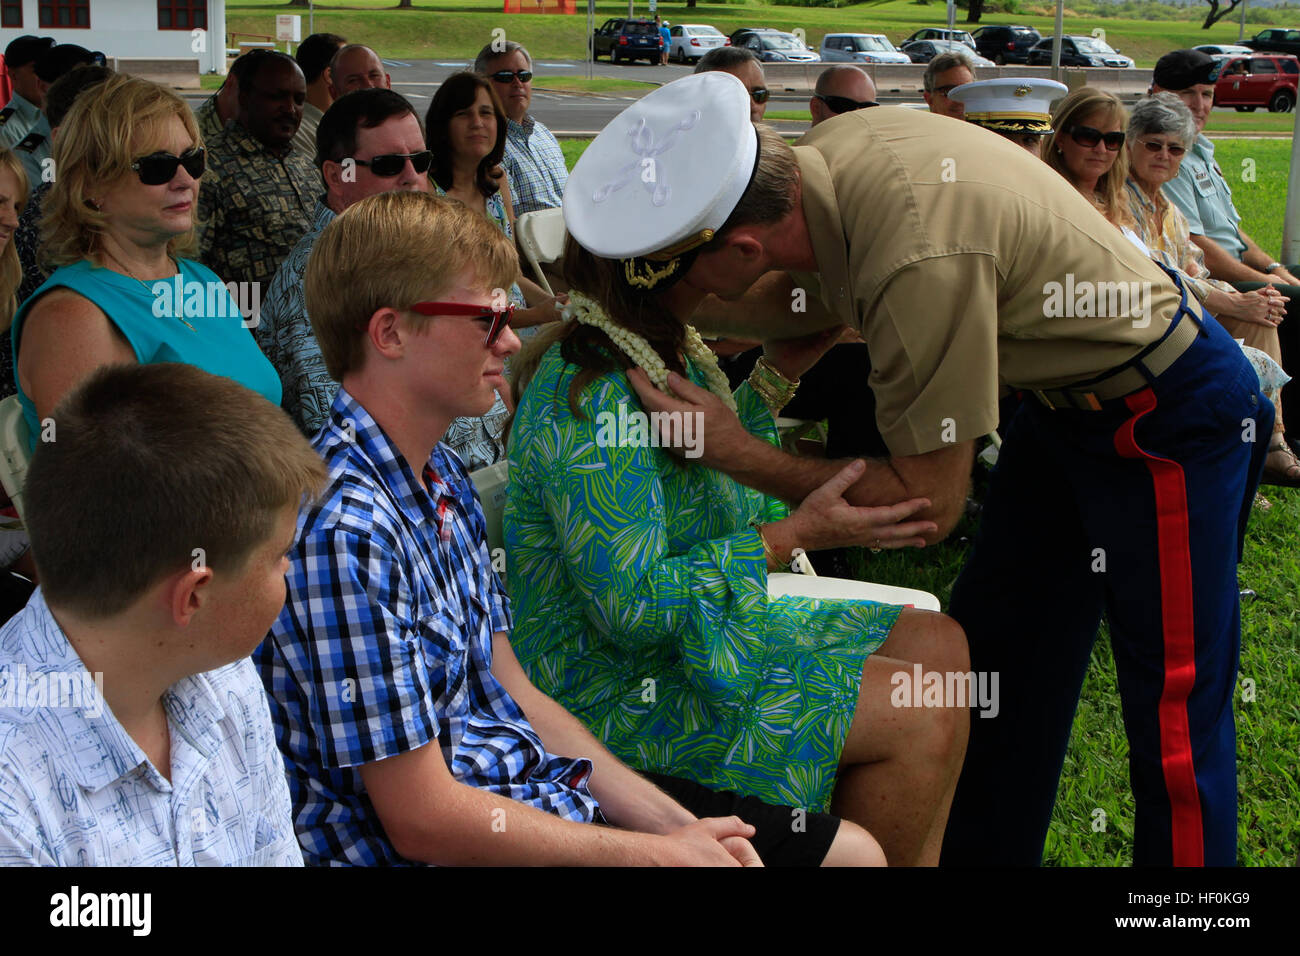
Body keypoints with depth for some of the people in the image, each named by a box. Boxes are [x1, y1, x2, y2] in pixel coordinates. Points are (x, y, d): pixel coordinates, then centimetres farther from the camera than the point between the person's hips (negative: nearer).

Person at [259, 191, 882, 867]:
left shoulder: (442, 477, 7)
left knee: (853, 849, 10)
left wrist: (675, 825, 1)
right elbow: (423, 819, -22)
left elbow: (511, 694, 11)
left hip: (540, 788, 9)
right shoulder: (343, 529, -24)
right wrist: (662, 853, -14)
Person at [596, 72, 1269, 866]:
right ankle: (982, 855, 30)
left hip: (1171, 417, -9)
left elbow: (929, 503, -26)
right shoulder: (824, 156, -14)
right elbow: (805, 300, 11)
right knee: (991, 659, 15)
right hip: (1066, 400, 9)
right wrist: (666, 313, -3)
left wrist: (735, 451, -21)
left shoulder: (921, 262, -37)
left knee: (1174, 713, -3)